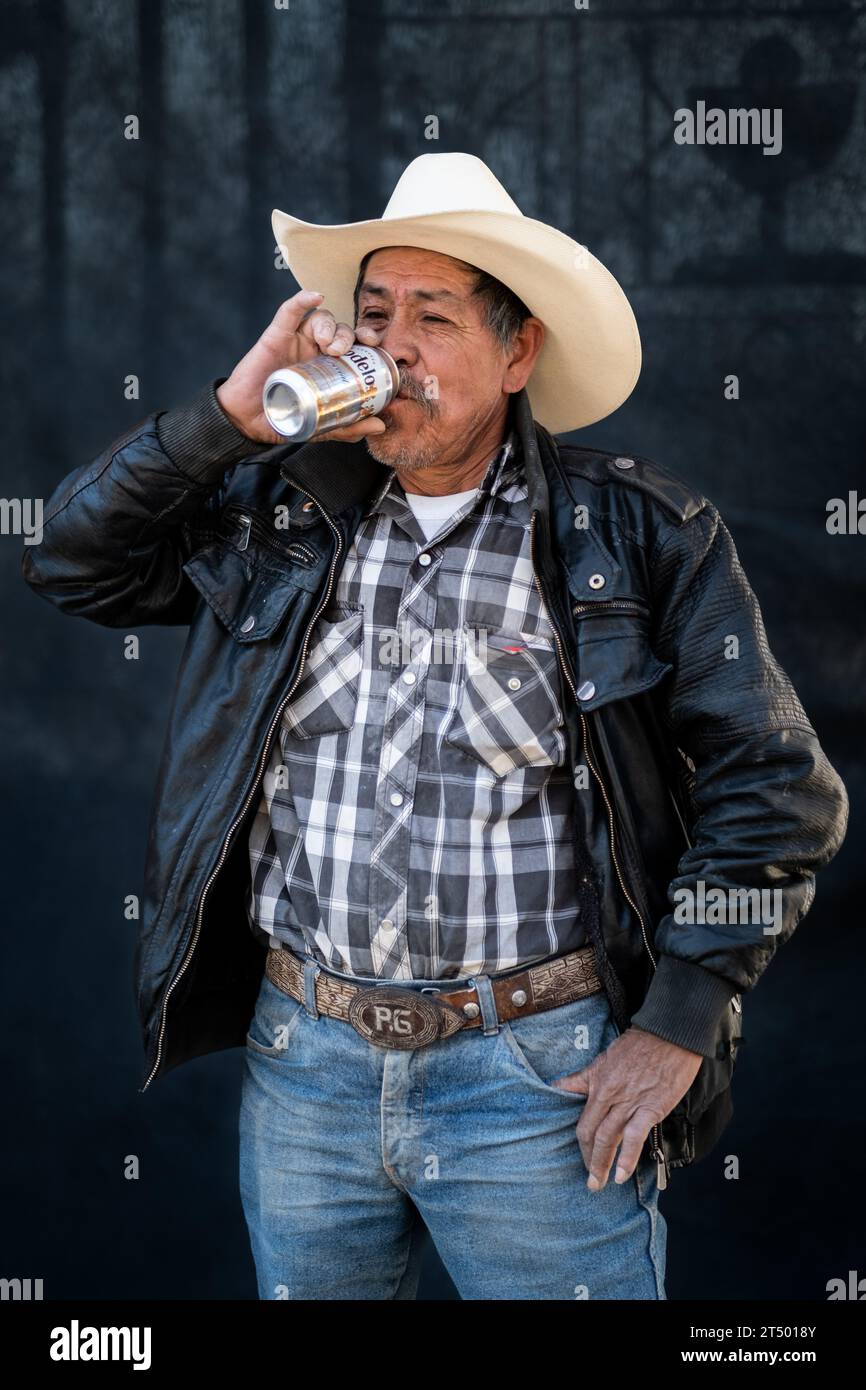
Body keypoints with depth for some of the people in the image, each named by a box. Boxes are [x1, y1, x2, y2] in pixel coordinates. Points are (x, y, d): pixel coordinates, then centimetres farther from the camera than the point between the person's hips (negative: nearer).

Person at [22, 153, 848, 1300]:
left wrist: (677, 1028, -9)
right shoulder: (278, 512, 6)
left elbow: (774, 788, -4)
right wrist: (231, 417, -7)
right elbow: (73, 561, 6)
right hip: (301, 1062, 4)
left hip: (537, 1077, -3)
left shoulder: (638, 536, -4)